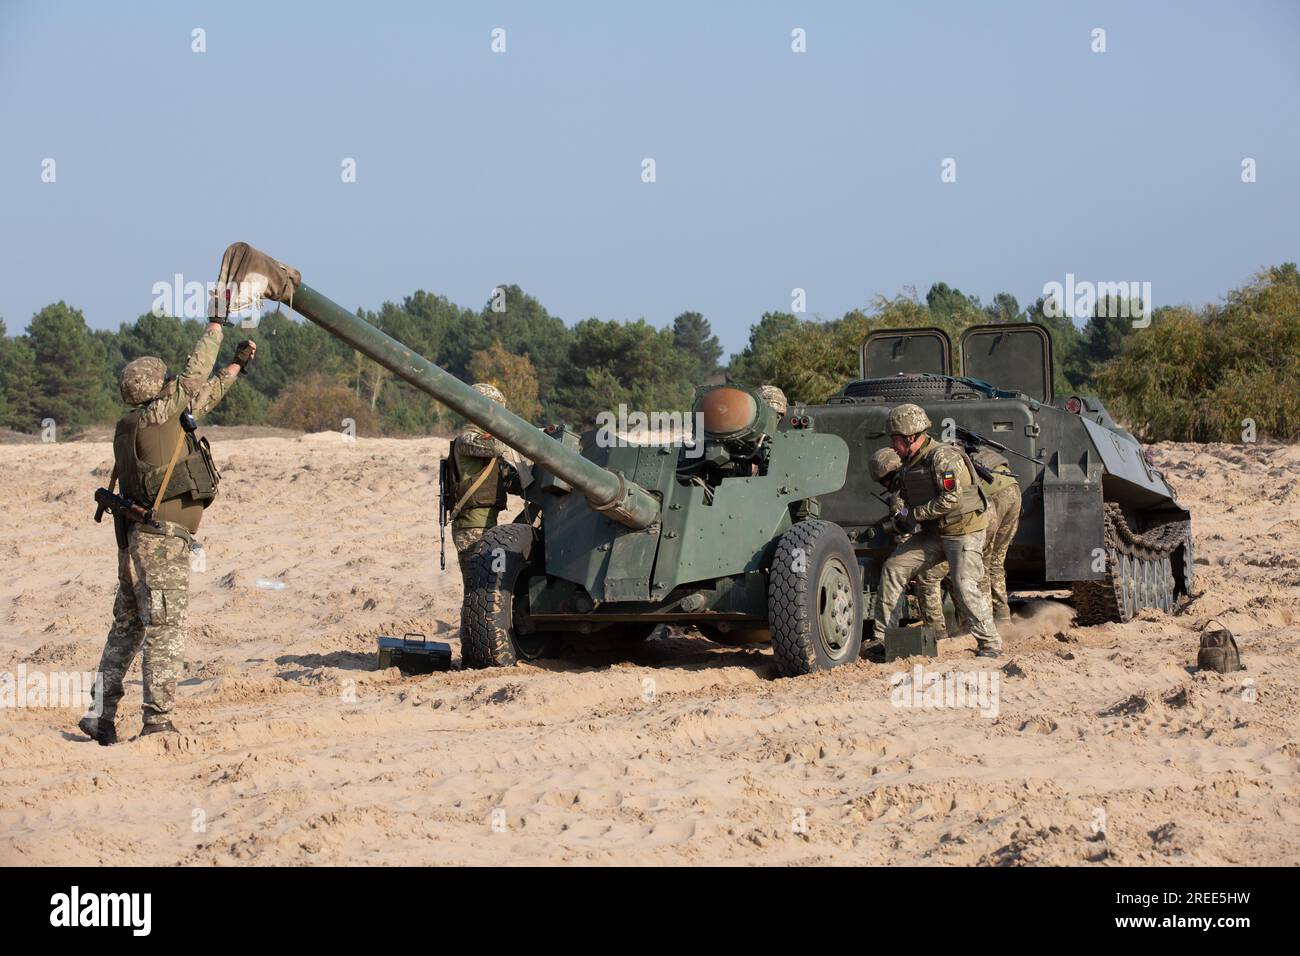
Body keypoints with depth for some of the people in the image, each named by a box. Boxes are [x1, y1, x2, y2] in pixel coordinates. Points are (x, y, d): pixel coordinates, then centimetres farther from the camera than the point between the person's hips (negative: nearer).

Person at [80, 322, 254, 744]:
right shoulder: (157, 414, -10)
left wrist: (237, 365, 32)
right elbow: (195, 377, 3)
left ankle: (101, 713, 14)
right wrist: (215, 326, 17)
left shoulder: (130, 427, 15)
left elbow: (203, 396, 25)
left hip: (135, 539, 9)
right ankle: (157, 721, -9)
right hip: (162, 537, -9)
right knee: (165, 629, -8)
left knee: (127, 626, 14)